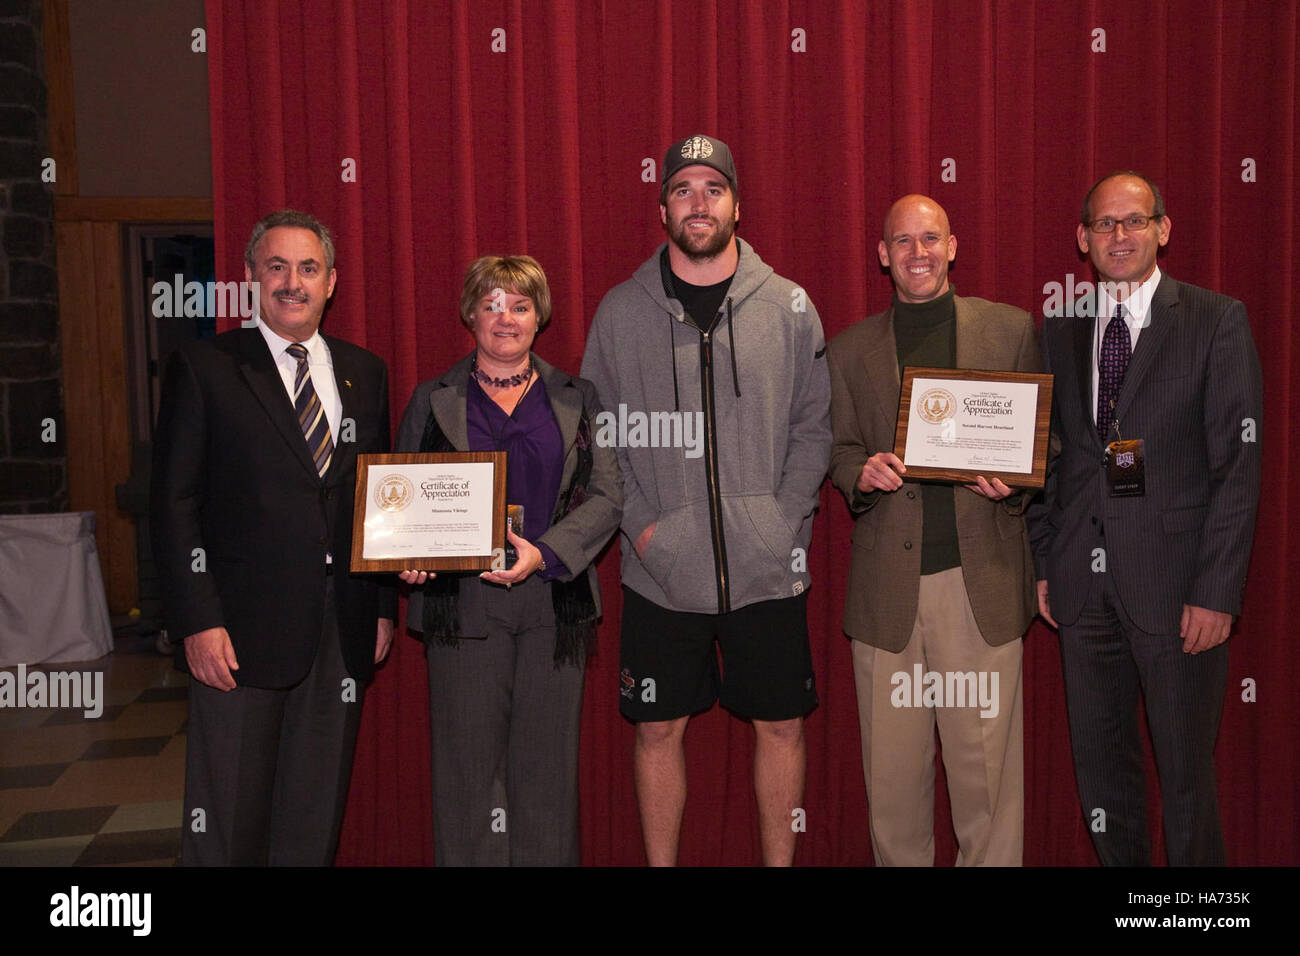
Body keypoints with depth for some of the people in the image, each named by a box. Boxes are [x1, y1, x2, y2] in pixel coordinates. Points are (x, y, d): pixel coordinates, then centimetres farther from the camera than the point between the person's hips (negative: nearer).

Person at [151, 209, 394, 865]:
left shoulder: (364, 374, 12)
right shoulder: (203, 368, -1)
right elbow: (174, 505, -5)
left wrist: (383, 606, 9)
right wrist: (197, 621, -12)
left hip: (343, 632, 4)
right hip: (242, 631, -4)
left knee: (317, 818, 13)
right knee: (226, 821, 4)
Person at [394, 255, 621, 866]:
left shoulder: (576, 399, 10)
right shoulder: (433, 400, 11)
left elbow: (607, 496, 1)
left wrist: (544, 554, -13)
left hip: (555, 603, 1)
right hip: (461, 604, 0)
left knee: (546, 764, 5)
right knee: (468, 764, 1)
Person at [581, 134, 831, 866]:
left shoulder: (789, 306, 3)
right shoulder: (621, 311, 3)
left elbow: (814, 424, 6)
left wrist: (785, 518, -5)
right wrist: (639, 523, -6)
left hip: (768, 565, 1)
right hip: (662, 567, 0)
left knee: (781, 724, 9)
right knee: (660, 726, 9)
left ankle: (780, 861, 28)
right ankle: (660, 862, 27)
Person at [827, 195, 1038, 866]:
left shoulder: (1011, 330, 9)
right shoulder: (849, 351, 13)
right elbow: (839, 451, 14)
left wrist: (1012, 481, -10)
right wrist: (862, 474, -8)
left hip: (980, 581, -1)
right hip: (887, 584, 1)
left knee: (985, 759, 1)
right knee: (891, 771, 6)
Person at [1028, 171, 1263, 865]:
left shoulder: (1216, 322, -2)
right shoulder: (1059, 331, 10)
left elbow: (1238, 465, -6)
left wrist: (1217, 591, -12)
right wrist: (1043, 563, 5)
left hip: (1174, 581, -3)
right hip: (1082, 583, 4)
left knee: (1185, 770, 8)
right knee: (1100, 763, 13)